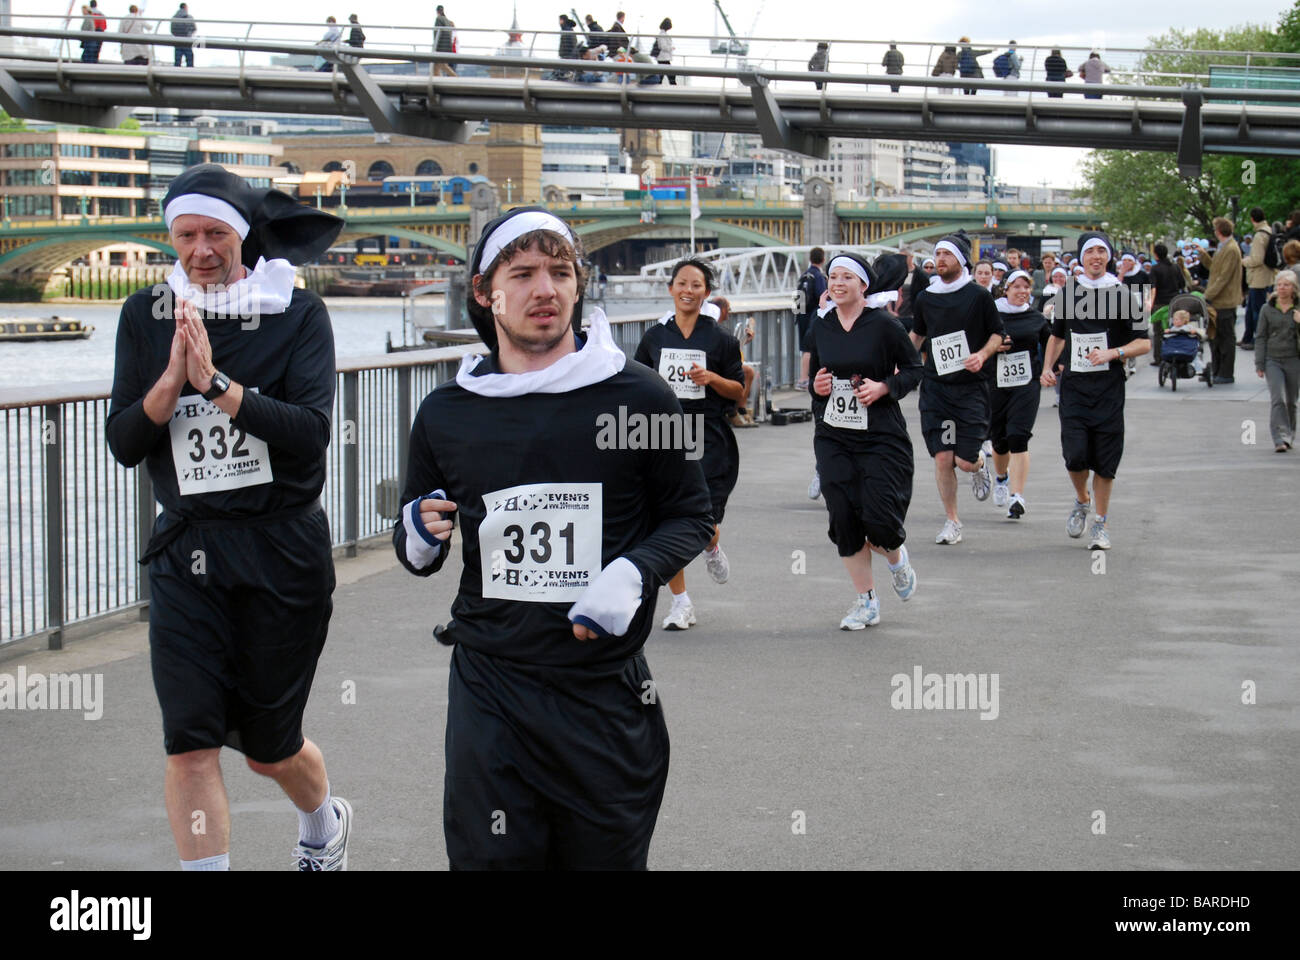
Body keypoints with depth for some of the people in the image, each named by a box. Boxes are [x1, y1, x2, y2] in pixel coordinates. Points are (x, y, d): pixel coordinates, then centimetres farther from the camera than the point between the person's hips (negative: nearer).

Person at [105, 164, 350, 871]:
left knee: (269, 745, 12)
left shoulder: (297, 313, -2)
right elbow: (123, 443, 1)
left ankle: (324, 821, 45)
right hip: (184, 551, 2)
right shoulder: (146, 316, 5)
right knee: (190, 744, -10)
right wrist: (172, 377, -16)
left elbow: (312, 432, -15)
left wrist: (215, 382, -23)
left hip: (283, 551, -1)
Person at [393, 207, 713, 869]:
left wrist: (634, 573, -12)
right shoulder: (445, 414, 5)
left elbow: (690, 516, 6)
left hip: (607, 690, -1)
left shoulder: (638, 397, -2)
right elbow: (416, 553, 18)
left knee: (609, 857, 9)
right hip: (489, 689, 1)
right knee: (492, 860, 0)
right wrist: (420, 539, -6)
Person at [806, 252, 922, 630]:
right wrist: (816, 386, -2)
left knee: (879, 518, -10)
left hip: (881, 435, -4)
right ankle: (866, 602, 12)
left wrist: (883, 388, -15)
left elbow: (914, 369, 1)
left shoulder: (883, 325, -7)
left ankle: (897, 558, 27)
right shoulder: (820, 328, 6)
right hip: (833, 438, 4)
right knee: (843, 517, -1)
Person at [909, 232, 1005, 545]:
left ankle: (979, 465, 30)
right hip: (935, 387, 3)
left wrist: (982, 355, -13)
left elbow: (997, 333, 5)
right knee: (942, 458, -4)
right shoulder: (925, 298, 7)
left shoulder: (978, 296, -3)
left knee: (965, 460, -8)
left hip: (970, 386, -3)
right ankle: (952, 522, 9)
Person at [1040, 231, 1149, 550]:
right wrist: (1047, 367, 10)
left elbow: (1144, 342, 0)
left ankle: (1100, 522, 13)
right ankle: (1082, 501, 20)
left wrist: (1112, 353, -15)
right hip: (1074, 386, 2)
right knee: (1075, 454, -10)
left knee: (1105, 458, 0)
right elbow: (1057, 335, 24)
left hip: (1108, 387, -2)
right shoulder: (1069, 293, 10)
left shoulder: (1121, 294, 0)